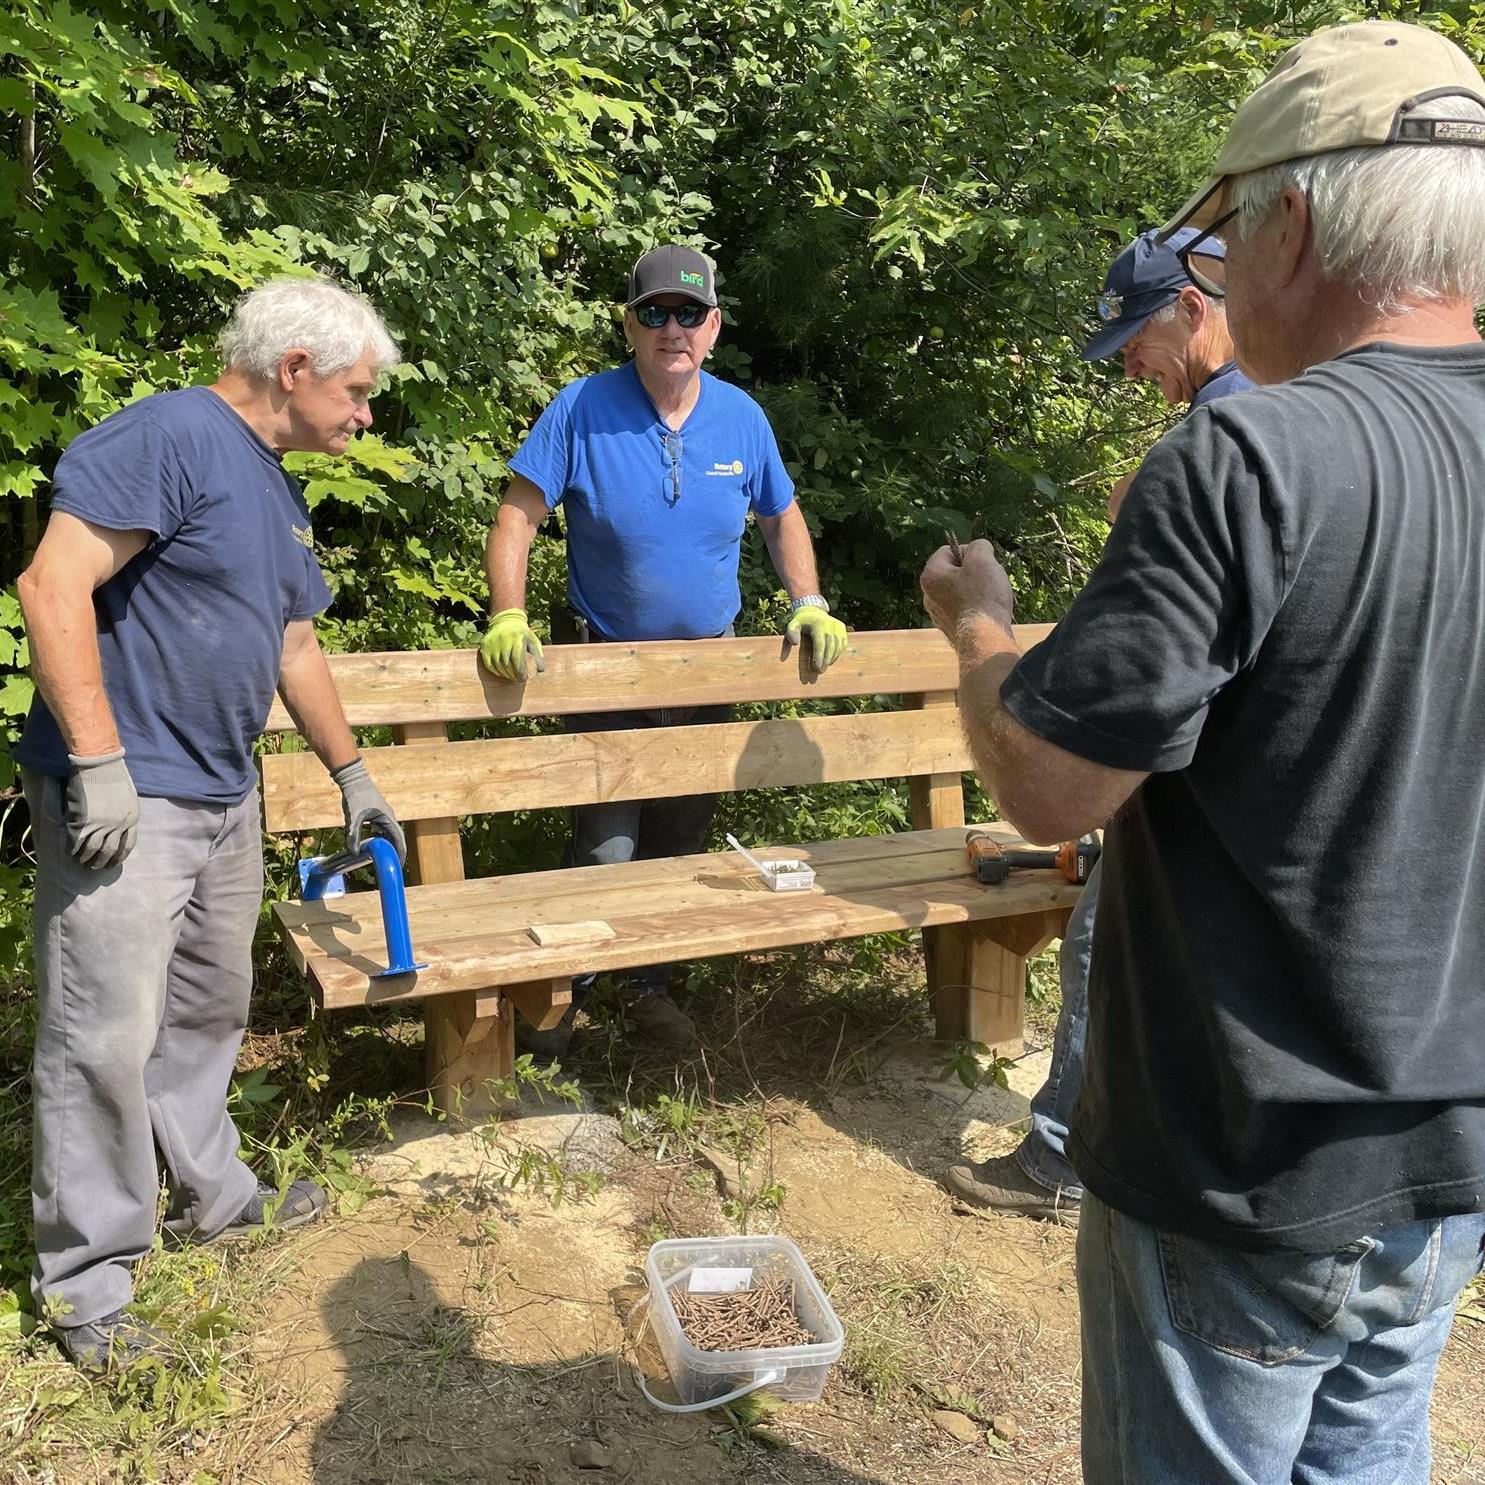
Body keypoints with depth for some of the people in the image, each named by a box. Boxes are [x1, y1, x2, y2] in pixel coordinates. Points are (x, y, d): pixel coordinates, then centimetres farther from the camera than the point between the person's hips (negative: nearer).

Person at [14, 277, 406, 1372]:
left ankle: (208, 1192, 37)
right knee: (107, 1035, -2)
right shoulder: (169, 436, -14)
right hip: (124, 798, -9)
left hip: (223, 796, 9)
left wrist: (352, 774, 26)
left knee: (210, 1008, 19)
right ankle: (87, 1278, 13)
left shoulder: (280, 494, 16)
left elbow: (296, 646, 24)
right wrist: (98, 761, -23)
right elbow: (54, 584, -22)